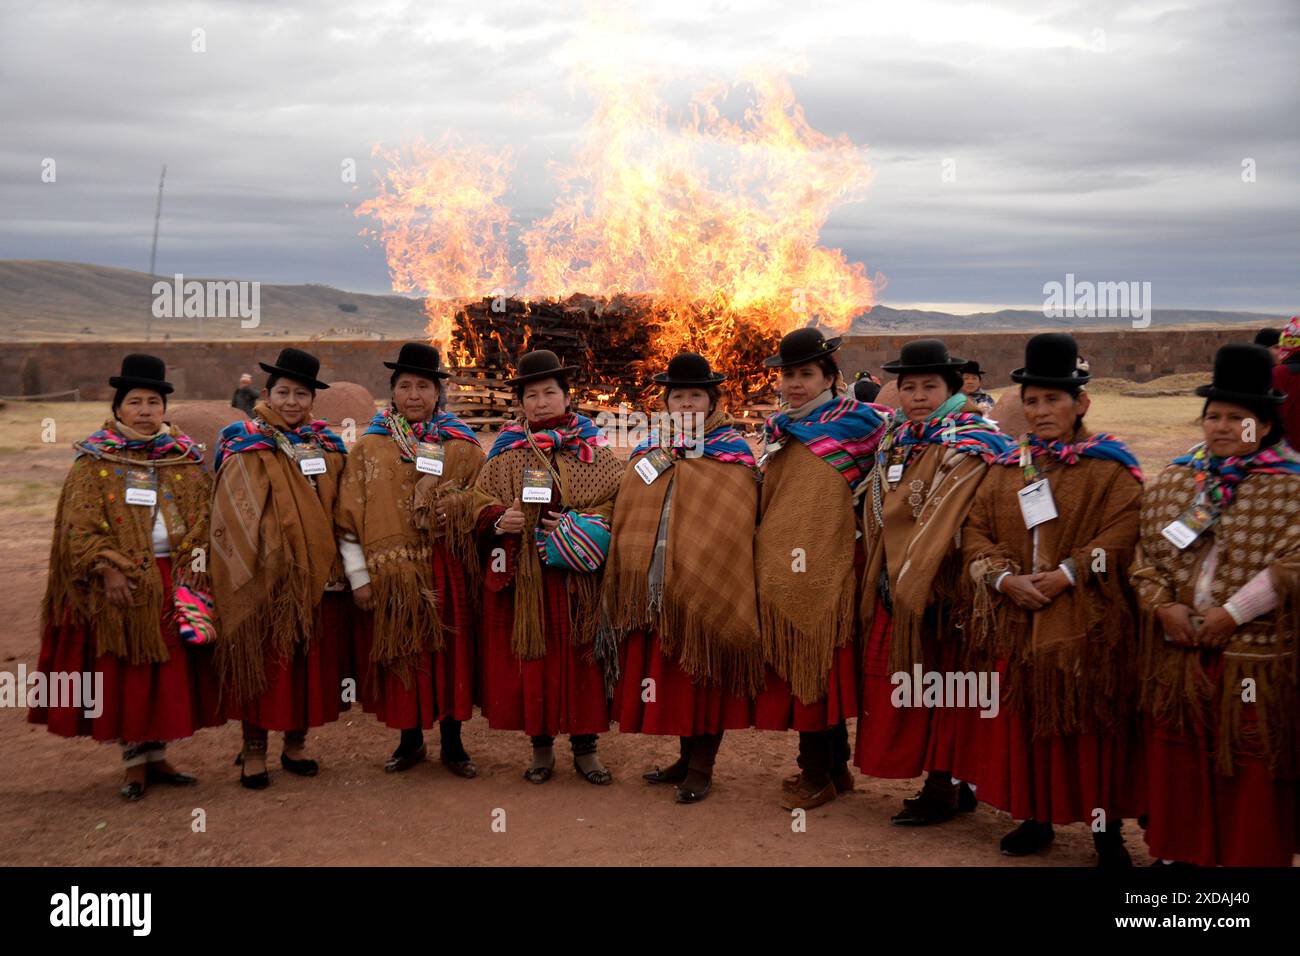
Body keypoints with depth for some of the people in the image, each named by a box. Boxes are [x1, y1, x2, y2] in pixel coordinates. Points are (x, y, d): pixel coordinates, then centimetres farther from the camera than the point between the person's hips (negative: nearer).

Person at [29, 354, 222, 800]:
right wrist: (109, 569, -18)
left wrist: (191, 582, -3)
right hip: (119, 586, -3)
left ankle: (157, 755, 19)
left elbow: (203, 520, 6)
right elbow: (79, 527, -7)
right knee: (124, 674, 3)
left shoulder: (185, 457, 7)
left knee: (169, 671, 6)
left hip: (171, 583, 3)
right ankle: (134, 762, 14)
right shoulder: (96, 461, -1)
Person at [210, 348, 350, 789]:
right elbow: (238, 520, -7)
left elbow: (338, 512, 11)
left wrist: (349, 569, 5)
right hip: (264, 578, -4)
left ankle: (295, 743, 23)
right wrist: (259, 565, -15)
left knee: (310, 662, 9)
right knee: (263, 662, 3)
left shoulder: (327, 447, 11)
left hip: (318, 577, 4)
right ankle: (253, 750, 15)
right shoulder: (246, 447, -2)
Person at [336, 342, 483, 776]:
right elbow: (349, 517, 1)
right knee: (398, 655, 8)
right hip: (389, 572, 0)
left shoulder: (462, 447, 5)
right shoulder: (369, 447, 4)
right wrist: (358, 575, -5)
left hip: (445, 571, 0)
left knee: (448, 651, 6)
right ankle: (410, 740, 25)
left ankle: (452, 743, 20)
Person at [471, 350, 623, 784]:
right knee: (532, 657, 4)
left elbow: (616, 500, 0)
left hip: (579, 579, -1)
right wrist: (498, 520, -13)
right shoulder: (506, 451, 9)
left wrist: (581, 527, -15)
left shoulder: (594, 449, 5)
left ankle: (585, 746, 17)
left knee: (582, 658, 3)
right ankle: (541, 745, 19)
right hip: (524, 578, 1)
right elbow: (482, 502, 9)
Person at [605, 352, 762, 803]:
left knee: (703, 677, 4)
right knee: (671, 678, 12)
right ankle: (686, 757, 28)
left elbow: (726, 528, -8)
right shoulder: (647, 451, 13)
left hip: (707, 591, -4)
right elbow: (630, 520, 13)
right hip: (655, 591, 4)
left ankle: (701, 767, 18)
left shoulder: (732, 452, -1)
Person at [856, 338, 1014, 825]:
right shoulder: (897, 440, 12)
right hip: (895, 585, 7)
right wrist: (886, 576, 8)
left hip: (940, 588, -7)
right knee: (903, 682, 10)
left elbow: (944, 524, -18)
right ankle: (948, 784, 22)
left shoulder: (968, 446, -10)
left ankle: (943, 788, 12)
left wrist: (913, 581, -19)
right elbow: (878, 513, 15)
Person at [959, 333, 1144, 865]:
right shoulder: (1007, 468, 12)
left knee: (1090, 728, 0)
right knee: (1022, 723, 10)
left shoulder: (1111, 468, -2)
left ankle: (1106, 827, 14)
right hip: (1015, 622, 4)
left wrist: (1067, 574, -20)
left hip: (1087, 626, -4)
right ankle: (1036, 817, 25)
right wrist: (1005, 578, -9)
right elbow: (976, 532, 7)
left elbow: (1121, 537, -12)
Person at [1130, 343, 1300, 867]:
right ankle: (1180, 849, 25)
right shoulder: (1172, 481, 10)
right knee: (1179, 763, 11)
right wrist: (1162, 605, -5)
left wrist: (1232, 613, -17)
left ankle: (1250, 855, 17)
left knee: (1248, 770, 3)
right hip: (1177, 652, 4)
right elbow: (1144, 553, 11)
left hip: (1251, 655, -4)